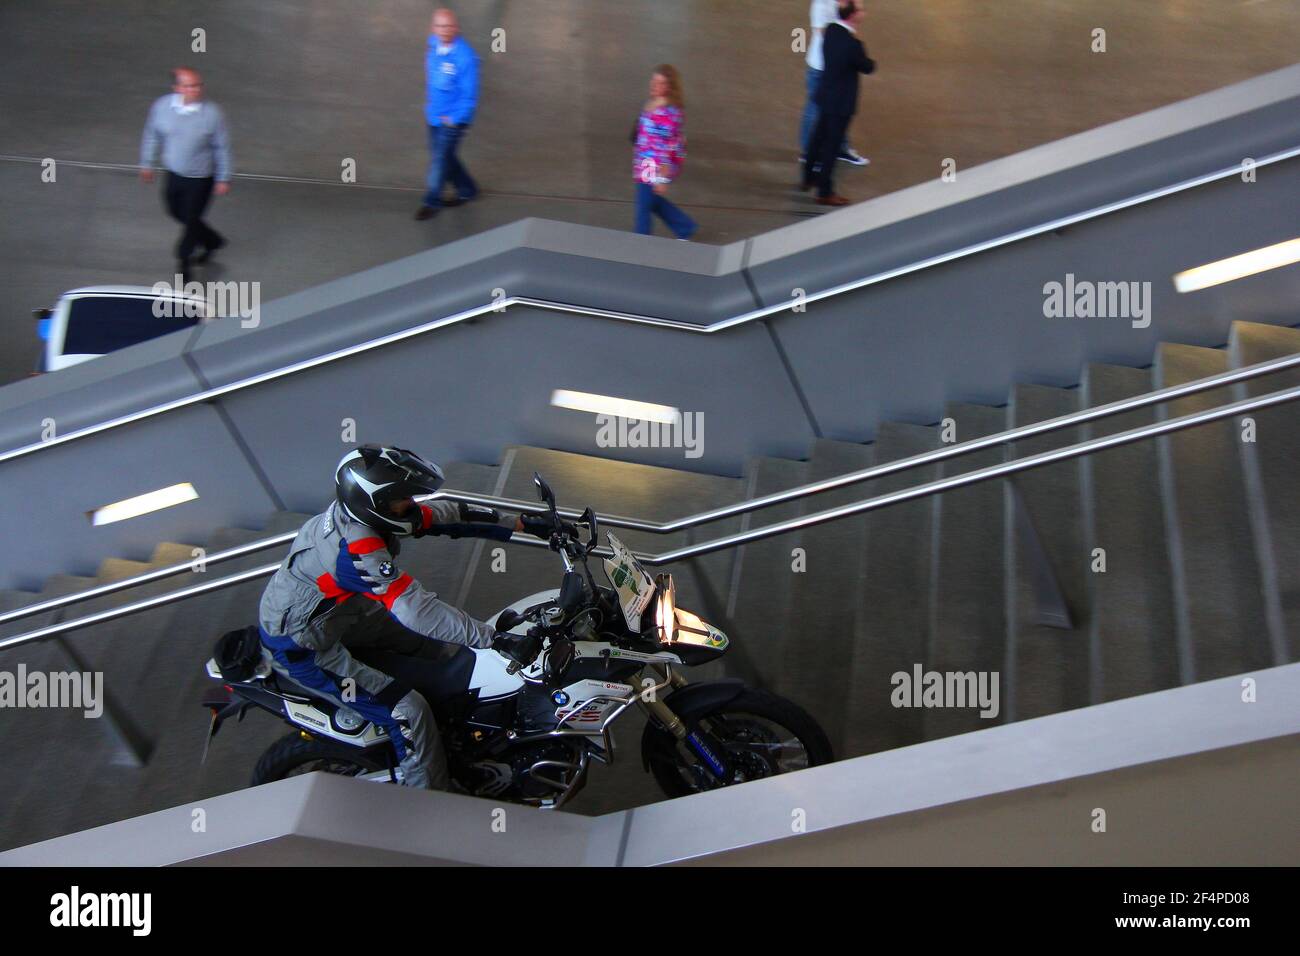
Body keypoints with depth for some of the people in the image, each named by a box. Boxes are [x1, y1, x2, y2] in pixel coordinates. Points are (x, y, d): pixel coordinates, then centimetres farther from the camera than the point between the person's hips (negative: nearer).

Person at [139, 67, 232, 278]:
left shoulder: (212, 113, -20)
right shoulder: (161, 106, -13)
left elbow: (222, 148, -9)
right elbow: (152, 135, 4)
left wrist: (223, 179, -6)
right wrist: (147, 164, 11)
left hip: (201, 179, -4)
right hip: (174, 174, 4)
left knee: (191, 219, 4)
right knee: (176, 212, 21)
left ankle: (183, 259, 29)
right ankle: (212, 240, 46)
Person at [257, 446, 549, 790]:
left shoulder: (357, 510, -10)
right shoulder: (356, 548, -37)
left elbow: (445, 515, -2)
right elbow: (415, 609, -42)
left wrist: (518, 525, -3)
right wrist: (495, 639, -42)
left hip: (342, 612, 10)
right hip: (301, 646, -10)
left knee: (446, 651, 13)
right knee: (409, 711, -15)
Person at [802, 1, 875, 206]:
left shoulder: (831, 30, -6)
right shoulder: (852, 43, -29)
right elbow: (867, 67, -13)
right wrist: (870, 62, 9)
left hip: (825, 95, 8)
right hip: (841, 101, -8)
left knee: (819, 136, 23)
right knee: (832, 145, 2)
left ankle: (809, 177, 40)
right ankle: (825, 192, 12)